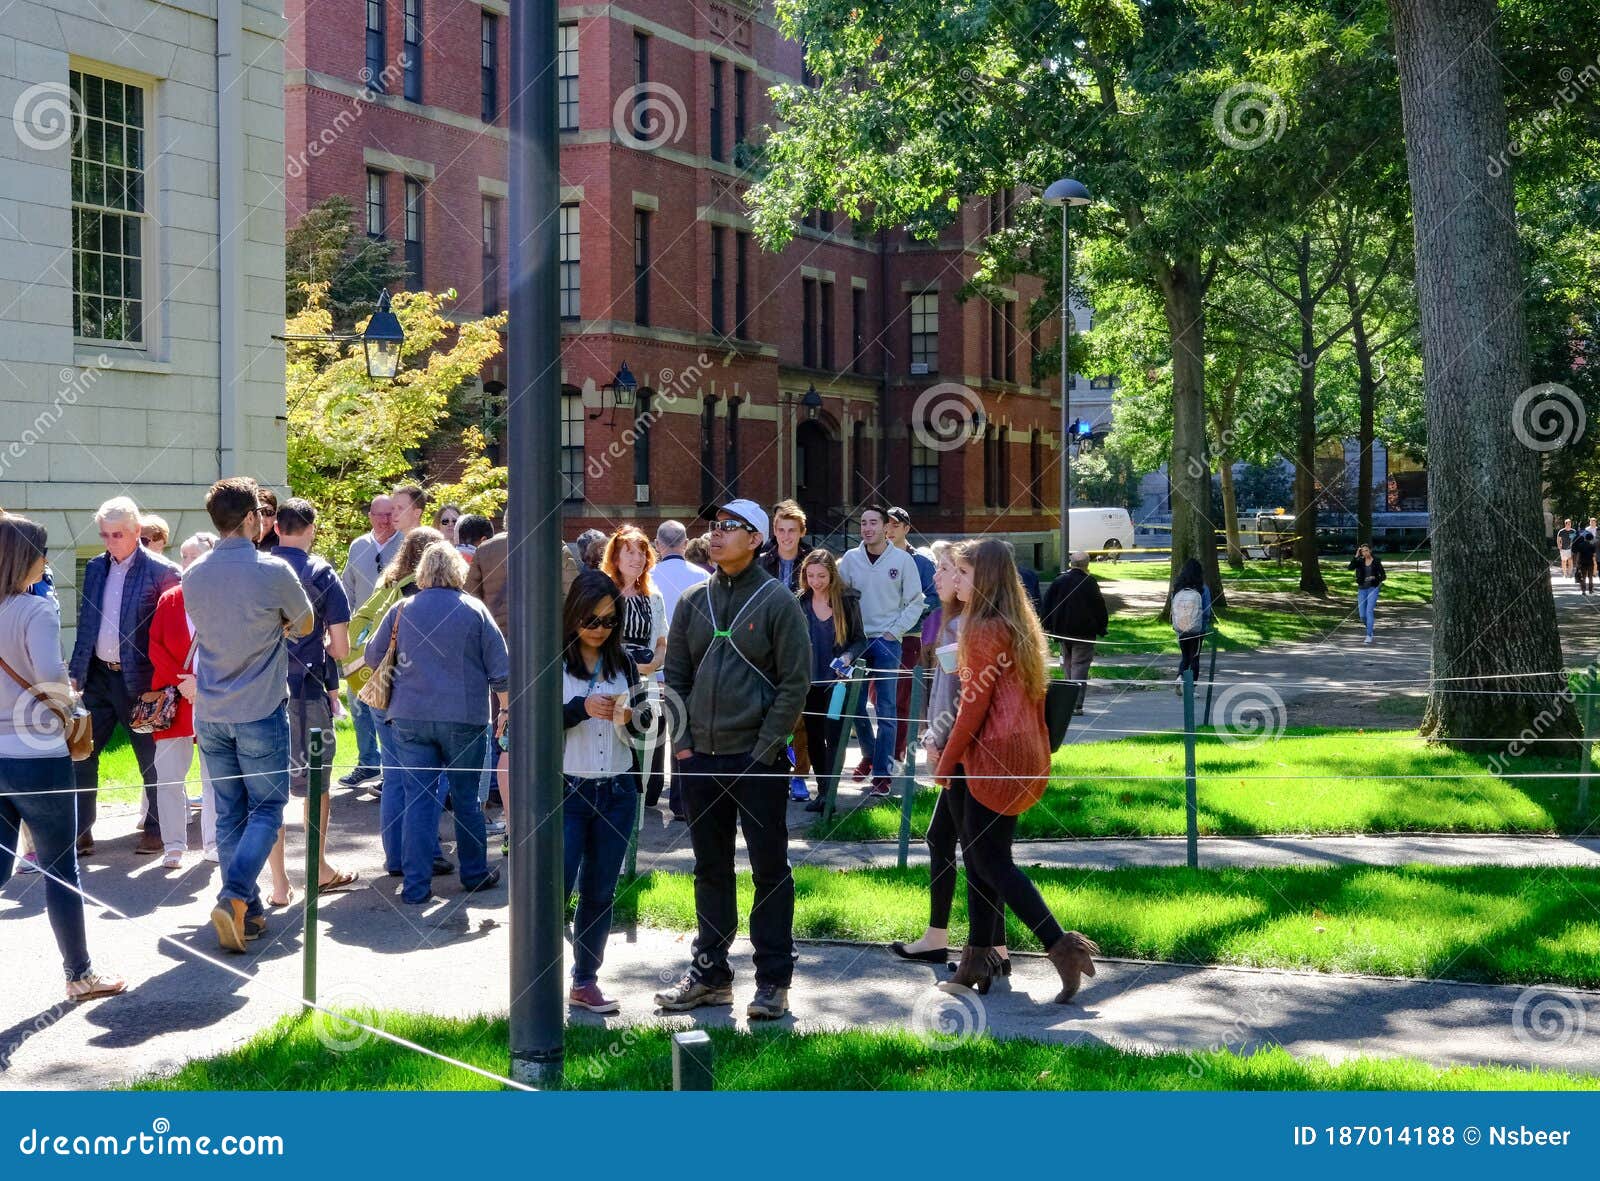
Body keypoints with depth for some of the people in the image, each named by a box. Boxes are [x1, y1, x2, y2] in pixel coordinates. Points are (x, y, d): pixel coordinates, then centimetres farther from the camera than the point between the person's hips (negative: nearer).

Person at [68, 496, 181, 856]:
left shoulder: (161, 572, -10)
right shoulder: (95, 568, 8)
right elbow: (85, 624, 14)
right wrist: (75, 672, 8)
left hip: (139, 679, -5)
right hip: (97, 677, 5)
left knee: (151, 760, 7)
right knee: (80, 754, 4)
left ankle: (156, 831, 21)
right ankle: (80, 834, 14)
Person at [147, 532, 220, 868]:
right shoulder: (169, 600, 6)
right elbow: (155, 646, 3)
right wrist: (181, 681, -8)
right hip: (173, 699, 3)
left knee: (215, 774, 4)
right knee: (168, 774, 0)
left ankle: (213, 843, 14)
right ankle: (173, 846, 8)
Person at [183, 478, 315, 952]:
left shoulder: (193, 576, 1)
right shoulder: (273, 572, -14)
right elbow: (305, 625, 2)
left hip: (209, 714, 5)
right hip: (260, 712, -5)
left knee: (229, 813, 11)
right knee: (267, 807, 4)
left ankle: (248, 912, 16)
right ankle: (234, 897, -13)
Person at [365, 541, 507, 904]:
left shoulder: (402, 610, 3)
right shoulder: (474, 610, -1)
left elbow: (372, 657, 12)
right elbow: (500, 668, 0)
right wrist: (505, 709, 12)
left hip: (409, 716, 1)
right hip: (463, 718, -1)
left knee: (416, 799, 3)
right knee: (466, 799, 12)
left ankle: (415, 885, -1)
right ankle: (475, 874, 23)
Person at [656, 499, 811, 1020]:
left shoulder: (777, 601, -5)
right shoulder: (693, 601, 9)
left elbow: (795, 681, -8)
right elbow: (675, 675, 12)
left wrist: (767, 747, -12)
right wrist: (682, 742, 2)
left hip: (758, 758, -5)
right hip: (701, 758, 5)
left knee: (770, 869, 2)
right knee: (711, 869, 12)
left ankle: (773, 981, 8)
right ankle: (710, 973, 22)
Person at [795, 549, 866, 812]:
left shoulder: (847, 600, -5)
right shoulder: (800, 603, 1)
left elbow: (860, 640, 1)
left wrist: (848, 657, -17)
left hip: (836, 680, -3)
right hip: (810, 680, 3)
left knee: (833, 736, -7)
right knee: (813, 738, 9)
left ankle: (829, 792, -6)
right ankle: (822, 789, 20)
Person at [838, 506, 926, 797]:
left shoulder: (902, 559, -2)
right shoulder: (850, 559, 4)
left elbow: (916, 602, 1)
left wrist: (894, 632, -5)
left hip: (887, 642, -3)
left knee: (885, 709, -5)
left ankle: (881, 773, -3)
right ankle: (869, 754, 31)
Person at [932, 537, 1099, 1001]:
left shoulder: (985, 629, -15)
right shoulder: (1019, 624, 14)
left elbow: (974, 704, -16)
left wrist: (947, 761, -7)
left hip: (995, 754, -10)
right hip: (1024, 751, 10)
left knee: (989, 860, -5)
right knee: (980, 854, 12)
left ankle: (1062, 946, -8)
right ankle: (979, 961, 16)